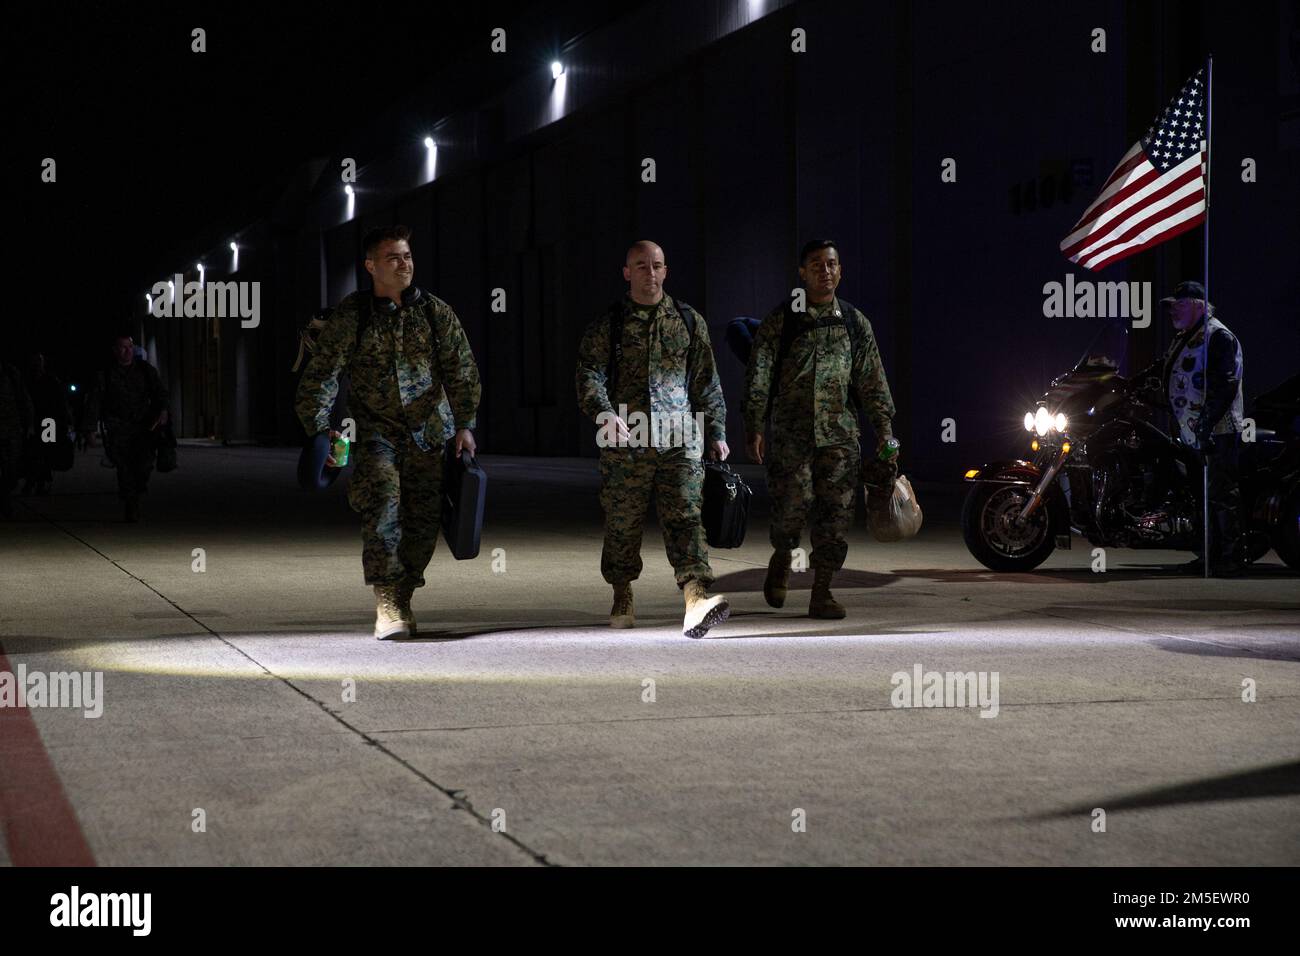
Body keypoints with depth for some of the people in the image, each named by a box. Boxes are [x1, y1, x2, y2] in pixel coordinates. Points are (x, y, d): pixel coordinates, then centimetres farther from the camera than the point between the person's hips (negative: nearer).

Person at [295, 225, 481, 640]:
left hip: (428, 432, 3)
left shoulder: (436, 312, 5)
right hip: (375, 430, -3)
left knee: (424, 518, 1)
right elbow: (321, 374, -3)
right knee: (382, 500, -23)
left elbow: (462, 370, 8)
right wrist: (319, 427, -14)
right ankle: (386, 605, -25)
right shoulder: (350, 316, -2)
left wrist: (464, 423, 2)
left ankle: (402, 600, 19)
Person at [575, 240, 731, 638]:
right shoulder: (607, 325, 7)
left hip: (680, 440, 1)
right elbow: (589, 374, -3)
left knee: (684, 517, -13)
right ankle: (622, 600, 24)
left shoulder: (690, 321, 14)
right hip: (625, 441, 0)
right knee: (622, 522, 7)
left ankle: (696, 599, -27)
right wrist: (605, 413, -22)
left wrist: (716, 432, 14)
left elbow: (706, 382, 17)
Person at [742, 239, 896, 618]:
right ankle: (782, 558, 23)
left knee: (835, 515, -2)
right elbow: (758, 376, -1)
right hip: (791, 434, -2)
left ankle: (821, 593, 5)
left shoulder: (855, 323, 12)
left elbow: (872, 381, 13)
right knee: (792, 507, -9)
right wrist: (754, 428, -9)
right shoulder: (780, 321, 4)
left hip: (839, 434, 2)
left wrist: (884, 428, 5)